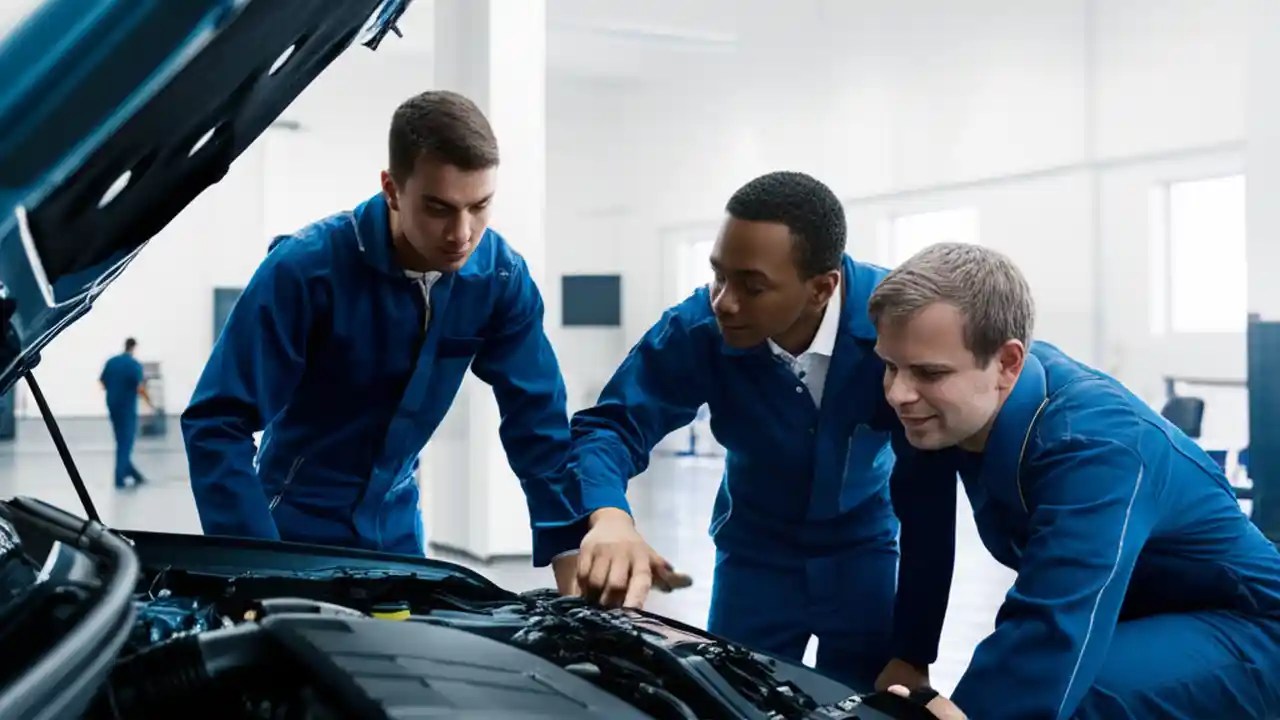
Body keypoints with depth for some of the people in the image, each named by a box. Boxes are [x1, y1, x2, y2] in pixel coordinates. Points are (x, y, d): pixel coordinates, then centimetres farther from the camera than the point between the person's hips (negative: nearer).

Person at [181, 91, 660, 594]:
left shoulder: (501, 277, -13)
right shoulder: (306, 266, -25)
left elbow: (538, 422, -9)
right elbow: (217, 423, -24)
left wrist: (576, 552, -18)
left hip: (395, 527, 4)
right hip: (294, 526, -4)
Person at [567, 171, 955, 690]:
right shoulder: (696, 330, -24)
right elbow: (606, 428, -21)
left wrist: (913, 653, -23)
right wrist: (607, 520, -46)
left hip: (867, 547, -1)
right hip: (756, 551, 1)